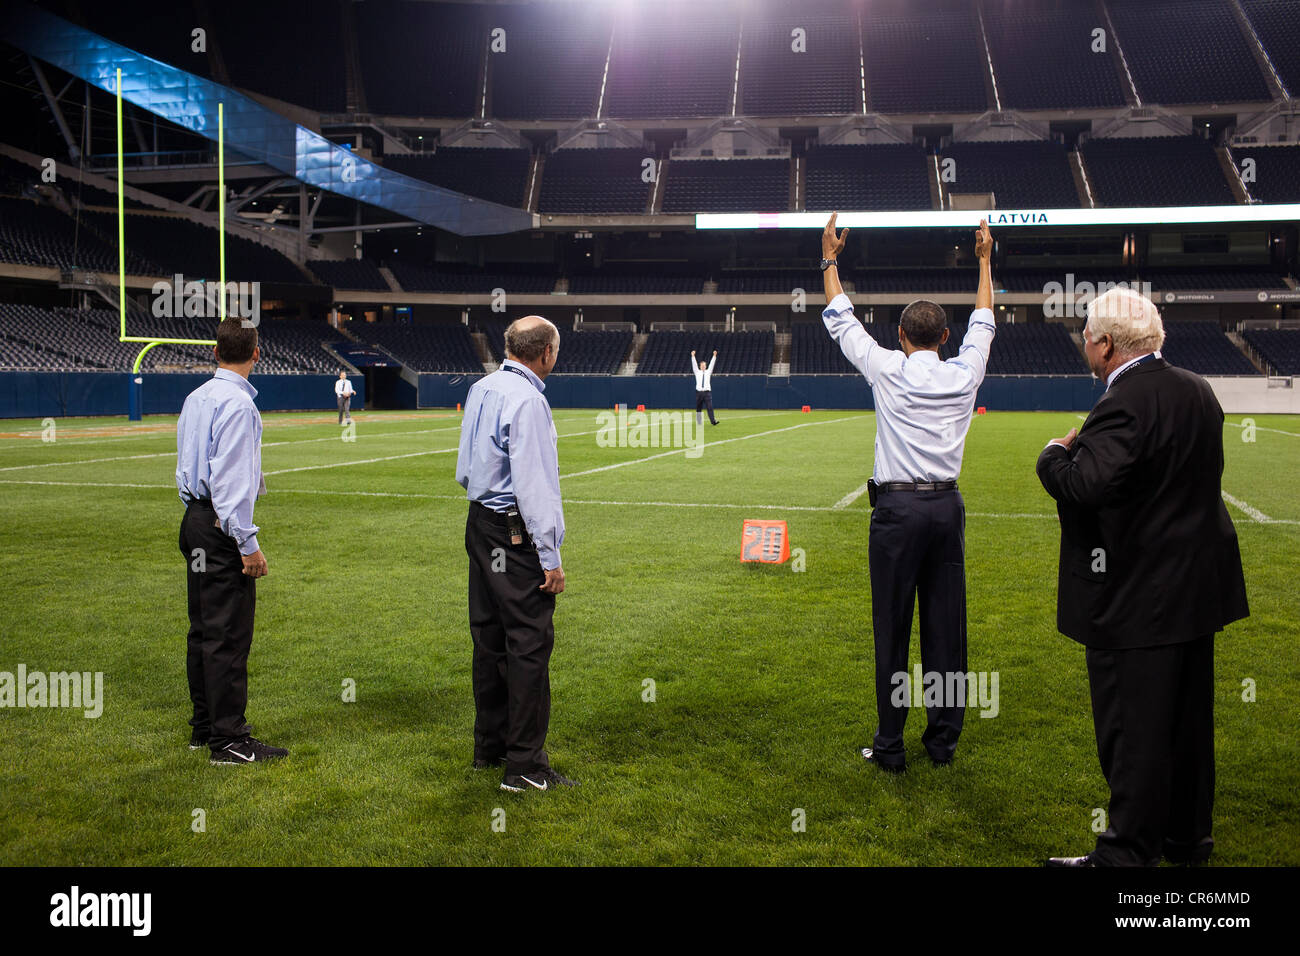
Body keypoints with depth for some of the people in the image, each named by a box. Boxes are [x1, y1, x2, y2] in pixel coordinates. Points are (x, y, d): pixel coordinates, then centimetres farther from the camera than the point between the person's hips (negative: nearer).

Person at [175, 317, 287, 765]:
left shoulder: (196, 397, 12)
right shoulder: (237, 402, -15)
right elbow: (229, 479, -20)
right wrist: (248, 543, -19)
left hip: (193, 521, 10)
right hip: (221, 526, -10)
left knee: (203, 629, 15)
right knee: (229, 633, -6)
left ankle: (204, 727, 25)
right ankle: (230, 739, -2)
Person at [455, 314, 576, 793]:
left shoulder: (481, 389, 10)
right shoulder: (527, 400, -18)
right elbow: (534, 484, -21)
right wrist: (550, 557, -19)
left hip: (480, 524, 10)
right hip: (515, 533, -9)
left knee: (489, 638, 16)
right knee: (529, 644, -4)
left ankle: (489, 745, 27)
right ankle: (525, 765, 0)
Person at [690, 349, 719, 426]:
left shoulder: (708, 372, 15)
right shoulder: (697, 372, 13)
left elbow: (711, 364, 7)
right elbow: (694, 365, 5)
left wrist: (714, 356, -2)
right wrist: (693, 356, -5)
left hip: (707, 392, 0)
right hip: (699, 392, 0)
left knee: (710, 407, -11)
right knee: (698, 408, 5)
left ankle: (713, 421, -19)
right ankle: (699, 422, 13)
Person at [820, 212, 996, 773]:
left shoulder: (887, 370, -3)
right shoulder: (964, 373, 4)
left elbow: (841, 322, 9)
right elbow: (983, 323, 23)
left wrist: (829, 260, 21)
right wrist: (984, 261, 36)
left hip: (897, 507, -3)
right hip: (947, 506, 4)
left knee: (892, 630, 0)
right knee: (946, 627, 8)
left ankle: (890, 746, 6)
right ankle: (943, 741, 18)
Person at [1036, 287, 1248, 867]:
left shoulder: (1124, 405, -21)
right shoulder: (1197, 391, 8)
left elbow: (1084, 486, -34)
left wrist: (1057, 452, -14)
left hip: (1138, 599, -9)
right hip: (1197, 588, 9)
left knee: (1132, 731, 1)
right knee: (1187, 722, 19)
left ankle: (1128, 852, 11)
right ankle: (1186, 837, 34)